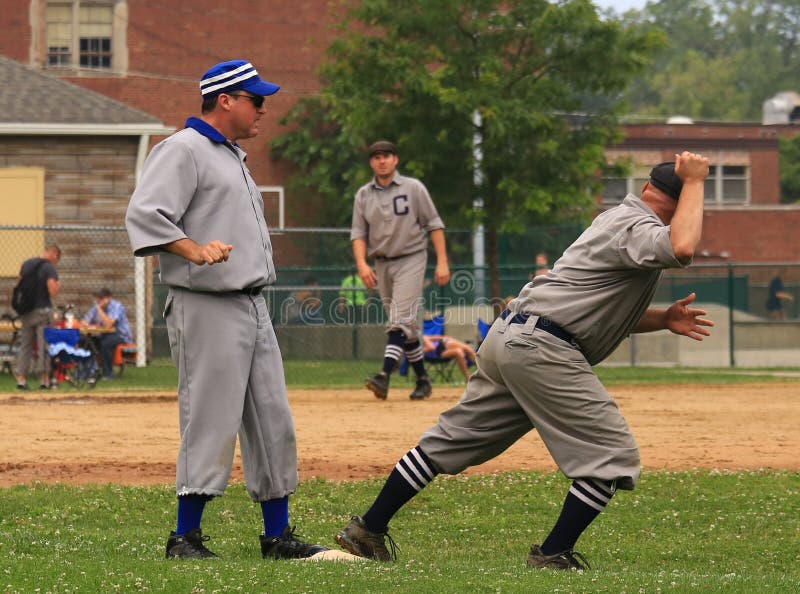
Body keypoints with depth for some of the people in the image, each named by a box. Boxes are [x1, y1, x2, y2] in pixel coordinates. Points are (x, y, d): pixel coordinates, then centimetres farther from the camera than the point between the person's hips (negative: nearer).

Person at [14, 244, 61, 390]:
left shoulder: (26, 264, 8)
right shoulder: (49, 269, -12)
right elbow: (53, 292, -18)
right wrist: (58, 286, 2)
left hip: (26, 311, 5)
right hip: (42, 310, -5)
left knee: (25, 345, 10)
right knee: (45, 346, 1)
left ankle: (21, 378, 8)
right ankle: (45, 380, 1)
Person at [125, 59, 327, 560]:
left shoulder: (234, 156, 22)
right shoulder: (183, 150, -8)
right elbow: (145, 215, -20)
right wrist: (195, 250, -31)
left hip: (253, 308, 9)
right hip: (207, 309, -9)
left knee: (274, 424, 9)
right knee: (212, 424, -9)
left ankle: (278, 536, 15)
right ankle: (186, 538, -2)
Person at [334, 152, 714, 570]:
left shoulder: (618, 218, 22)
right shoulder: (637, 227, -9)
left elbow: (608, 312, 28)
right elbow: (681, 249, -32)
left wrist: (663, 319, 13)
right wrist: (694, 183, -18)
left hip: (508, 337, 10)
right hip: (542, 349, -10)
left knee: (451, 442, 15)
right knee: (614, 455, -5)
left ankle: (367, 530, 20)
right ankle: (553, 555, -4)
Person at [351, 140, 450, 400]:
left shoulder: (413, 188, -2)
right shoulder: (363, 195, 7)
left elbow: (434, 224, -1)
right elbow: (358, 233, 5)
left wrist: (442, 261, -9)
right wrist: (362, 263, -12)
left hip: (411, 260, -4)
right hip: (382, 264, 4)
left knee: (400, 320, -18)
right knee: (407, 328, 9)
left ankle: (384, 377, -32)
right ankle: (422, 380, 17)